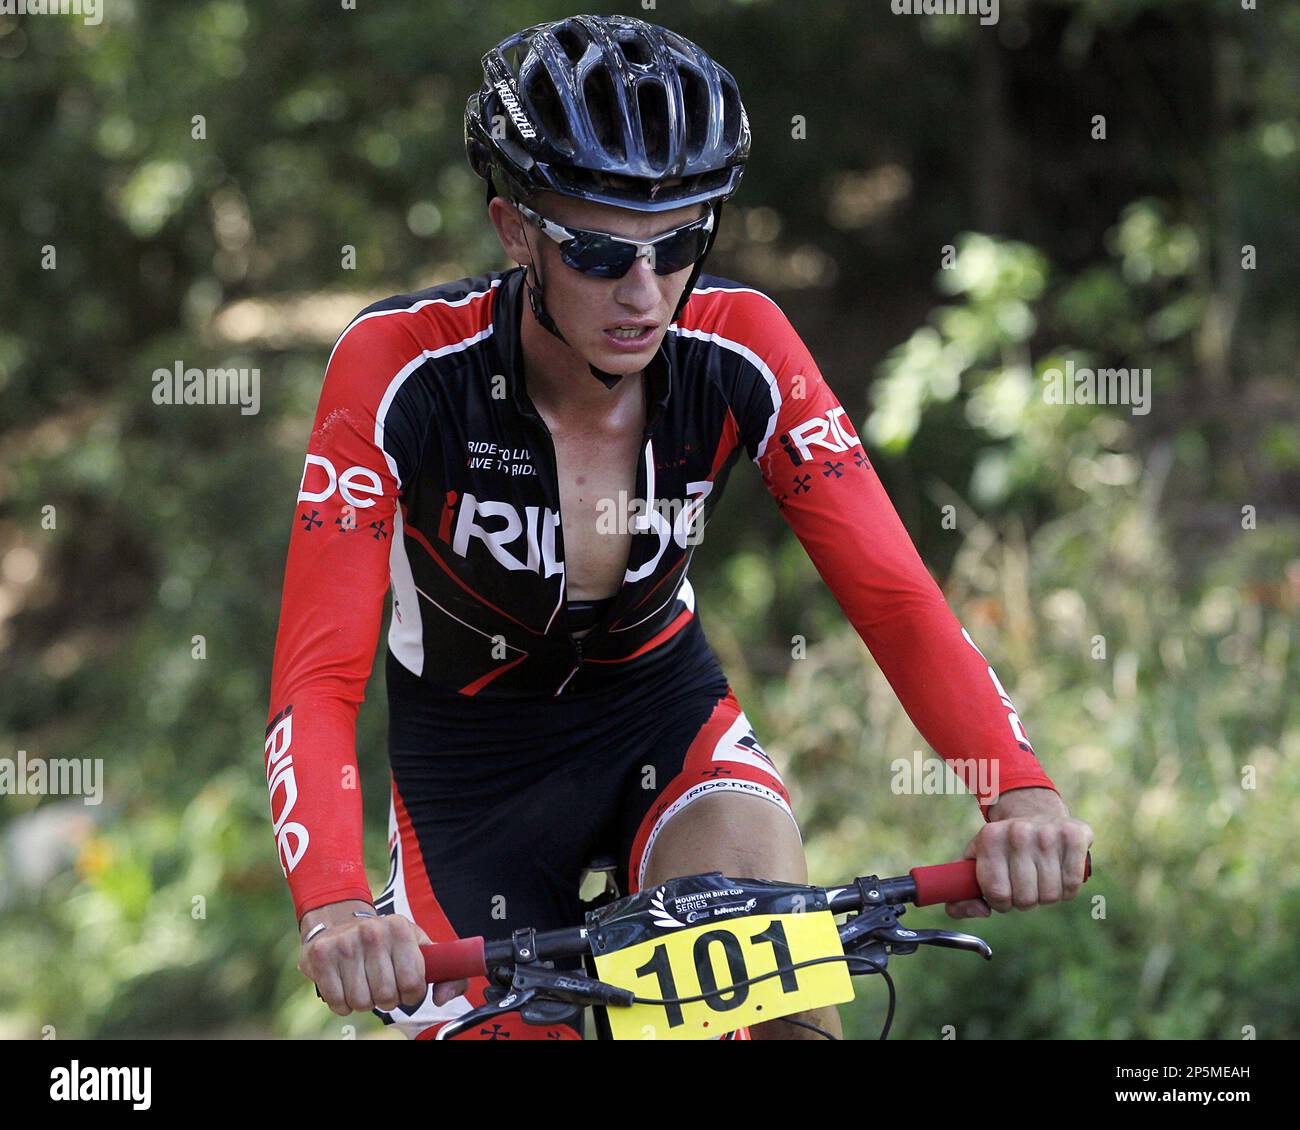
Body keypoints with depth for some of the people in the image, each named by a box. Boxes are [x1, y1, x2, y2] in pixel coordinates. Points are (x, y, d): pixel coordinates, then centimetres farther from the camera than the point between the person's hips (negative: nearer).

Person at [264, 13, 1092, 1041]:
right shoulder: (405, 368, -27)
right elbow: (317, 677, -31)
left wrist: (1021, 793, -41)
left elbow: (895, 598, -22)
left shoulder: (741, 353, -20)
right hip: (472, 760, -1)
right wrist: (335, 910, -50)